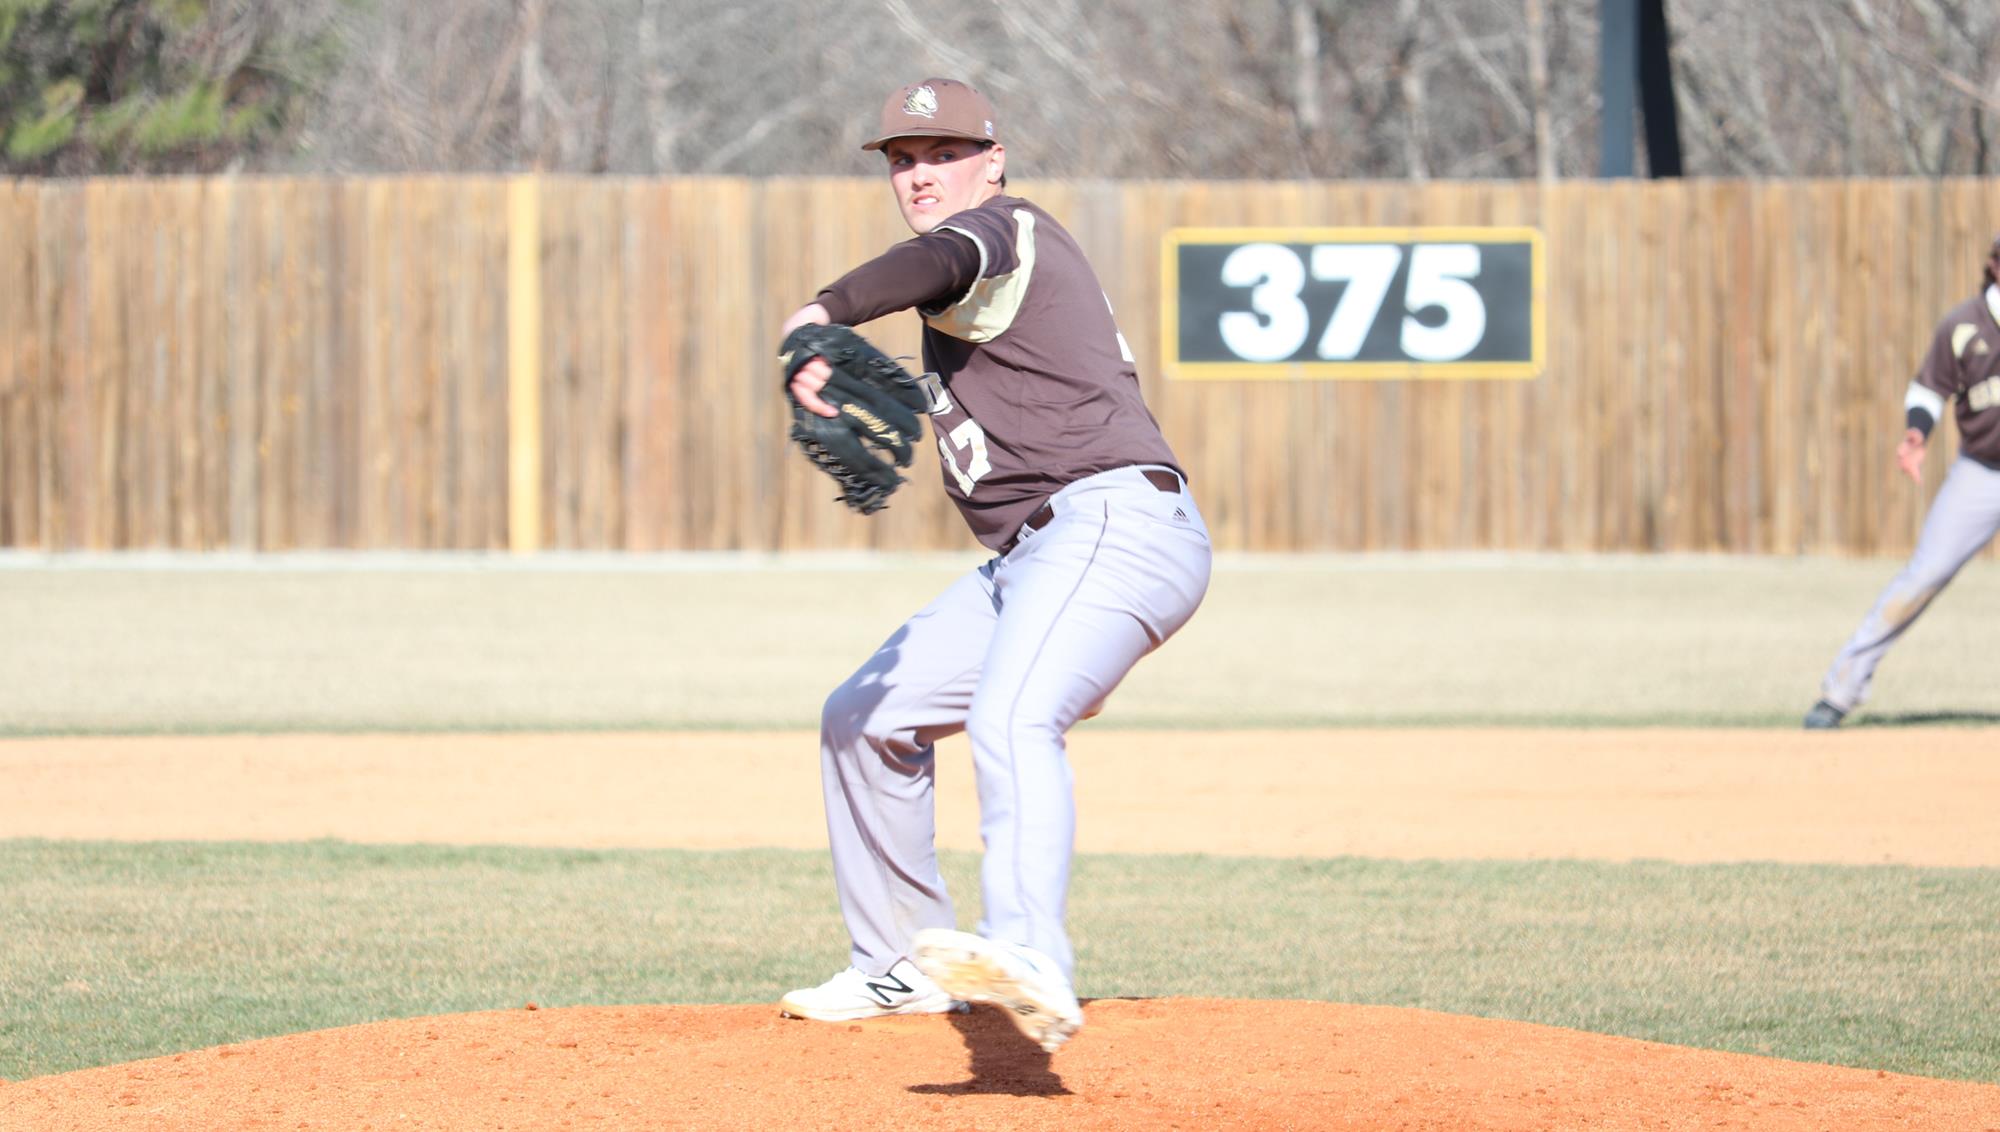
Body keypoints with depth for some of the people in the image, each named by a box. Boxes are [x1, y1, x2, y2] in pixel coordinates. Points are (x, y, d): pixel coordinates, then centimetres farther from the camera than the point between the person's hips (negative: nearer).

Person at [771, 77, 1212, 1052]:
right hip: (1026, 562, 11)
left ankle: (1029, 961, -57)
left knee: (1010, 715, -35)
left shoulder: (1005, 227, -3)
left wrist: (822, 315, -49)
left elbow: (943, 260, -28)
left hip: (1114, 523, -11)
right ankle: (902, 965, 29)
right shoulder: (981, 276, 27)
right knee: (865, 717, 18)